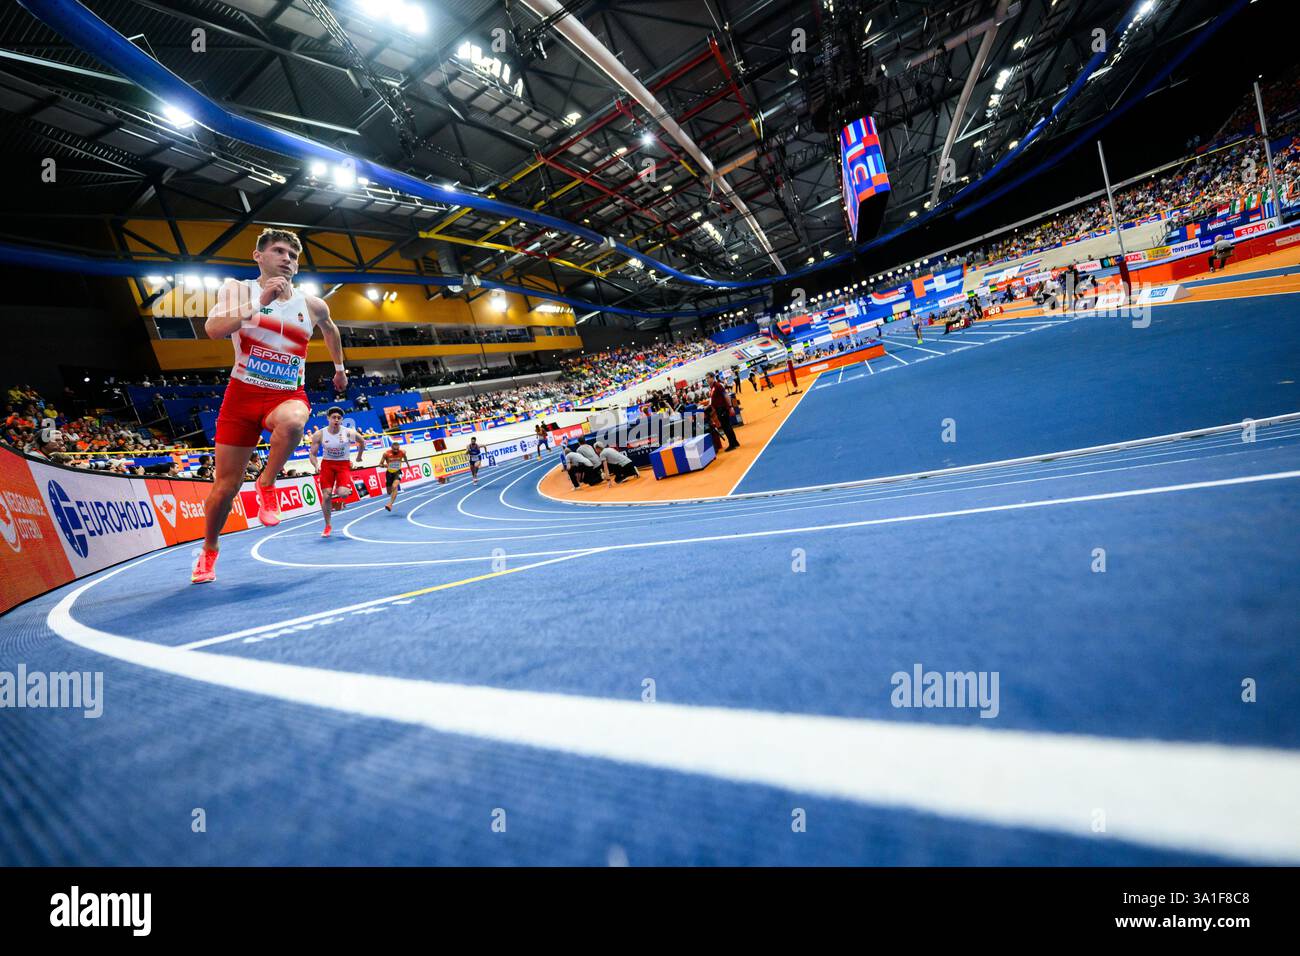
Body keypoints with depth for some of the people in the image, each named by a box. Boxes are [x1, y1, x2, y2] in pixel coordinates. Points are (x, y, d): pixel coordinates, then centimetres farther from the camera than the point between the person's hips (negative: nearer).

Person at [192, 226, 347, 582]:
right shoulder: (238, 290, -1)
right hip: (243, 393, 0)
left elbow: (329, 328, 28)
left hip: (288, 395, 1)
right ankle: (208, 551, 29)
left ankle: (266, 485, -14)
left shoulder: (312, 305, 4)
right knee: (225, 486, 2)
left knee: (292, 422, -41)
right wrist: (258, 303, -26)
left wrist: (339, 366, 33)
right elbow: (213, 329, -20)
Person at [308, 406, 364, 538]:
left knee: (343, 493, -22)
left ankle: (337, 500, 20)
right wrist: (316, 466, -20)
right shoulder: (319, 435, -9)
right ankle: (327, 526, 15)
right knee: (326, 496, -3)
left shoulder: (349, 433, -12)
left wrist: (359, 457, 14)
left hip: (343, 465, -1)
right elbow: (312, 454, -2)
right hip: (327, 465, 1)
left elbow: (362, 442, 9)